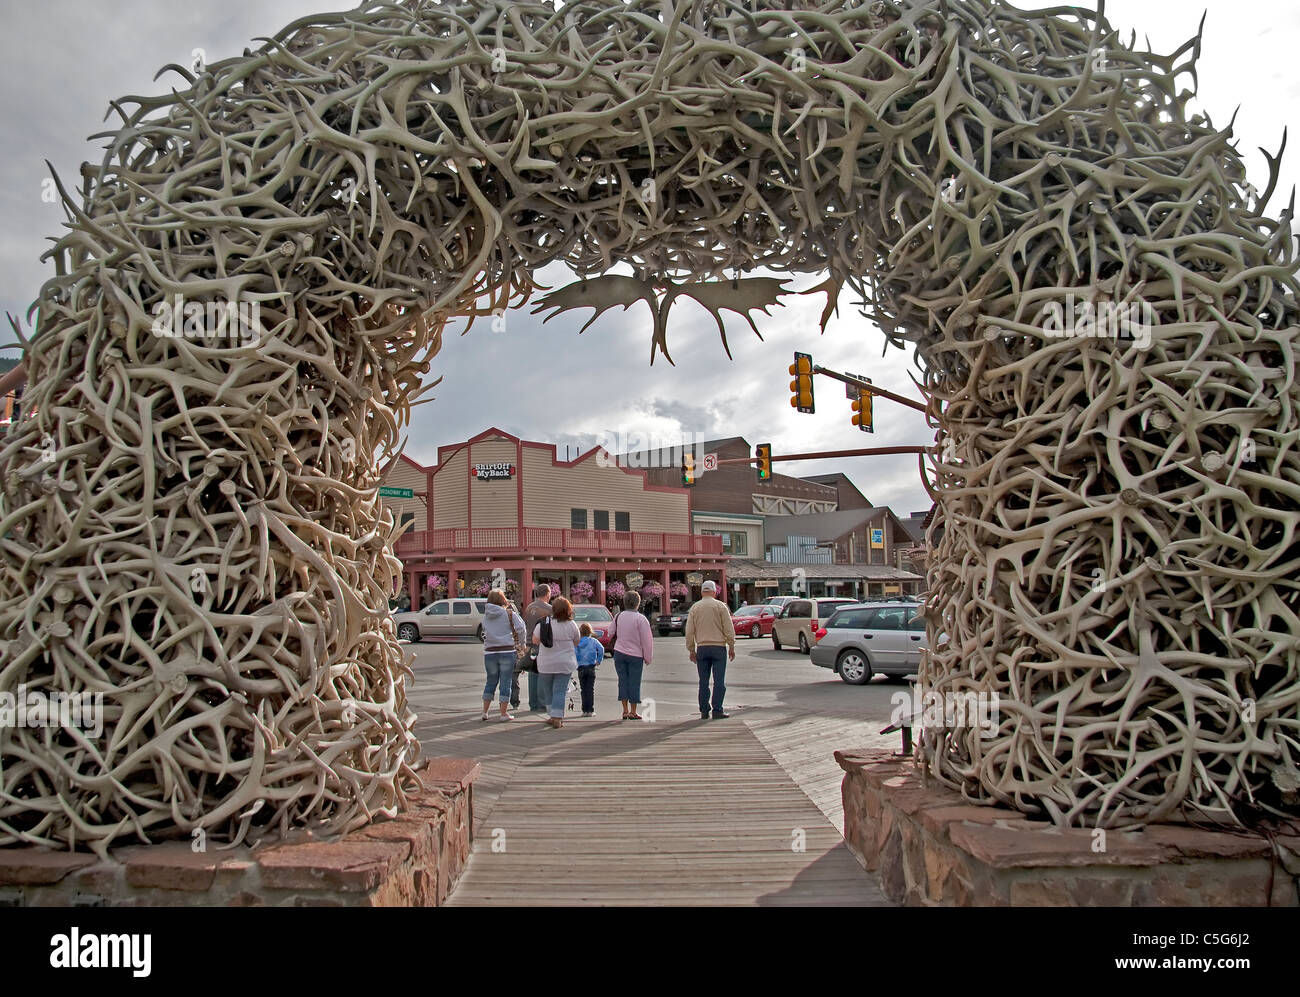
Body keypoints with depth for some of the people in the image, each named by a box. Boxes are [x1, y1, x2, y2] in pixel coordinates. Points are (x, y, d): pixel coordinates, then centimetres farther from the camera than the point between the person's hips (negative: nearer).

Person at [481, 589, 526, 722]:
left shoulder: (486, 615, 9)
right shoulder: (509, 613, -3)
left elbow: (485, 631, 11)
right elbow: (520, 628, -10)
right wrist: (521, 644, 3)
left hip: (489, 652, 4)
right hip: (507, 651, -4)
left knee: (491, 681, 16)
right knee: (505, 682, 2)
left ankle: (485, 711, 18)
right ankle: (504, 714, 4)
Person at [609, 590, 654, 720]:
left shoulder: (618, 616, -1)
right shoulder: (641, 619, -13)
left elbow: (611, 632, 13)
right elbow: (647, 640, -11)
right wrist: (648, 658, -2)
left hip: (619, 653, 3)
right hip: (635, 656, -3)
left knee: (623, 681, 9)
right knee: (634, 682, 4)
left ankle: (625, 710, 8)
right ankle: (633, 712, 7)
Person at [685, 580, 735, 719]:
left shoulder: (695, 608, 6)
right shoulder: (720, 606, -2)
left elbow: (689, 632, 6)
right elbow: (729, 629, -3)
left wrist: (691, 650, 13)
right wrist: (731, 647, 4)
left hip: (702, 648, 3)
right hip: (719, 647, -3)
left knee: (703, 682, 7)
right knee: (719, 681, 0)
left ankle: (704, 711, 9)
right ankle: (717, 711, -3)